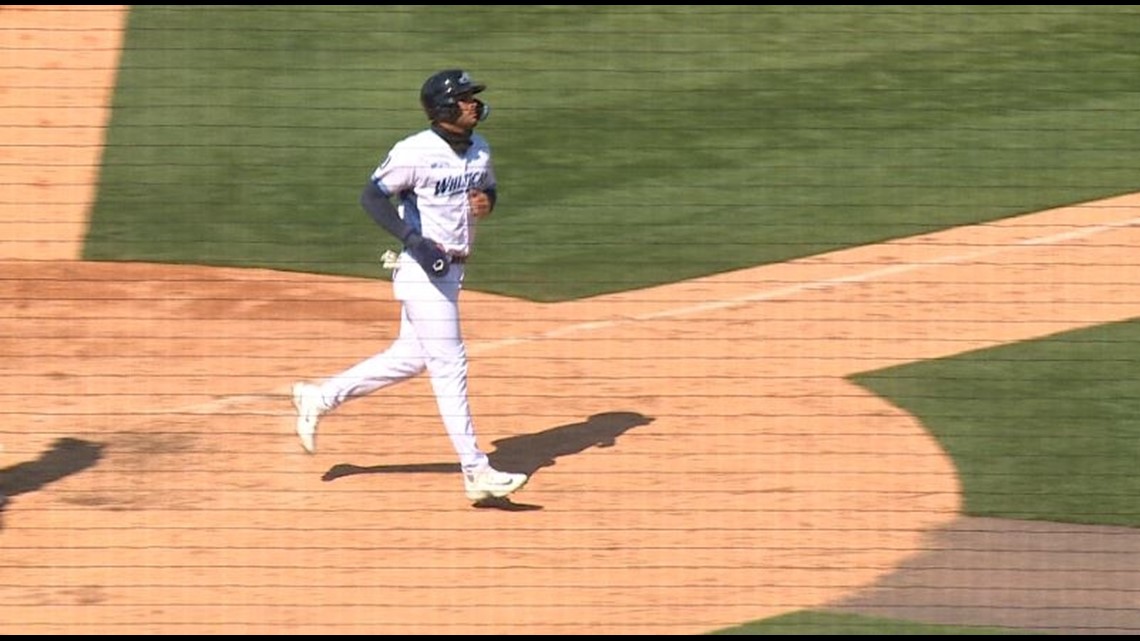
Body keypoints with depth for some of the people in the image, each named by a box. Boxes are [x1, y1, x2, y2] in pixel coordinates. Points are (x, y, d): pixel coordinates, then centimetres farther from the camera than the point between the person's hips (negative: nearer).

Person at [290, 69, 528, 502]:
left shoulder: (479, 149, 7)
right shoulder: (416, 152, -17)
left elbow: (488, 188, 23)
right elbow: (371, 196, -16)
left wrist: (487, 202, -3)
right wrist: (414, 239, -25)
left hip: (451, 270, 9)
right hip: (423, 270, -9)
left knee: (411, 357, 16)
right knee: (448, 363, -8)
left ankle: (318, 398, 29)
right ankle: (476, 471, -7)